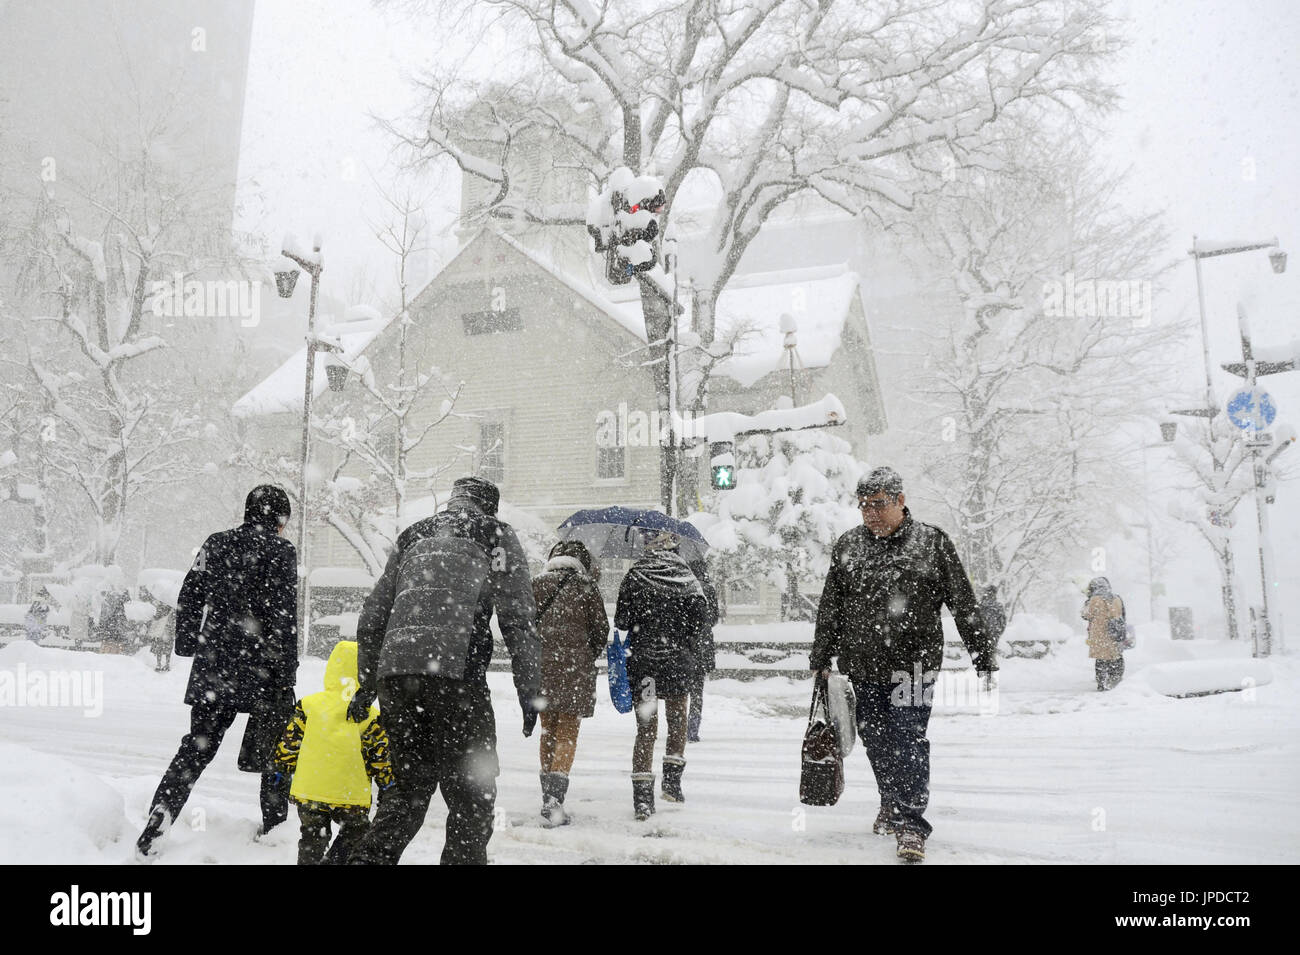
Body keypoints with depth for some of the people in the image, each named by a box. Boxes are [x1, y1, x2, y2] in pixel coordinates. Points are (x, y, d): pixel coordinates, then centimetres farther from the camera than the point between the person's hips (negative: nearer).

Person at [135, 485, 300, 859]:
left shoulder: (216, 544, 9)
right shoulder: (280, 550, -8)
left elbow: (189, 597, 12)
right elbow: (284, 617, -13)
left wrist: (186, 646, 21)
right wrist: (287, 672, -10)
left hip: (213, 663, 6)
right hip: (261, 669, -5)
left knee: (196, 746, 14)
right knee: (276, 750, 11)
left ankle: (153, 829, 9)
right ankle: (274, 826, 18)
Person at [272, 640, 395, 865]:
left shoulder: (308, 705, -1)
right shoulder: (372, 716, -5)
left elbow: (290, 742, 4)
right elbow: (380, 757, 0)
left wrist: (283, 769, 18)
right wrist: (387, 785, 12)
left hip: (309, 791, 2)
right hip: (352, 795, -2)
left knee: (312, 837, 18)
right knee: (355, 834, 18)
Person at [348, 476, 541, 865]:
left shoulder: (411, 537, 25)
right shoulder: (494, 535, 11)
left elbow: (372, 619, 26)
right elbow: (519, 621, 2)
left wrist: (365, 685, 33)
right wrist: (529, 694, 5)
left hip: (394, 674, 5)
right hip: (455, 674, -5)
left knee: (411, 786, 19)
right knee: (471, 793, 6)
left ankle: (369, 857, 7)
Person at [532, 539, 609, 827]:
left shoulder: (536, 584, 9)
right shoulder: (586, 587, 1)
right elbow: (601, 629, 2)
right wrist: (590, 657, 19)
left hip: (540, 663, 3)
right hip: (574, 665, -3)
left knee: (548, 731, 15)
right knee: (567, 733, 0)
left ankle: (548, 797, 19)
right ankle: (554, 800, -13)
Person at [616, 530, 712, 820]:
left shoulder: (634, 576, 0)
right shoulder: (686, 576, -1)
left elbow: (621, 620, -2)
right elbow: (701, 617, -5)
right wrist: (685, 640, 10)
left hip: (642, 658, 0)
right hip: (677, 660, 0)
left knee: (646, 727, 5)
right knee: (677, 720, 19)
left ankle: (643, 796, 1)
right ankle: (672, 782, 16)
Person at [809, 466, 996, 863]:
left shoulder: (932, 543, -2)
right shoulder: (848, 546, 6)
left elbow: (964, 604, 1)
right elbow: (830, 607, 13)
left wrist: (983, 657, 0)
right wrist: (820, 659, 13)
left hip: (913, 660, -3)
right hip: (863, 665, 4)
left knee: (907, 739, -9)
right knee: (875, 740, 12)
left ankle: (911, 824, -1)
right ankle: (892, 804, 33)